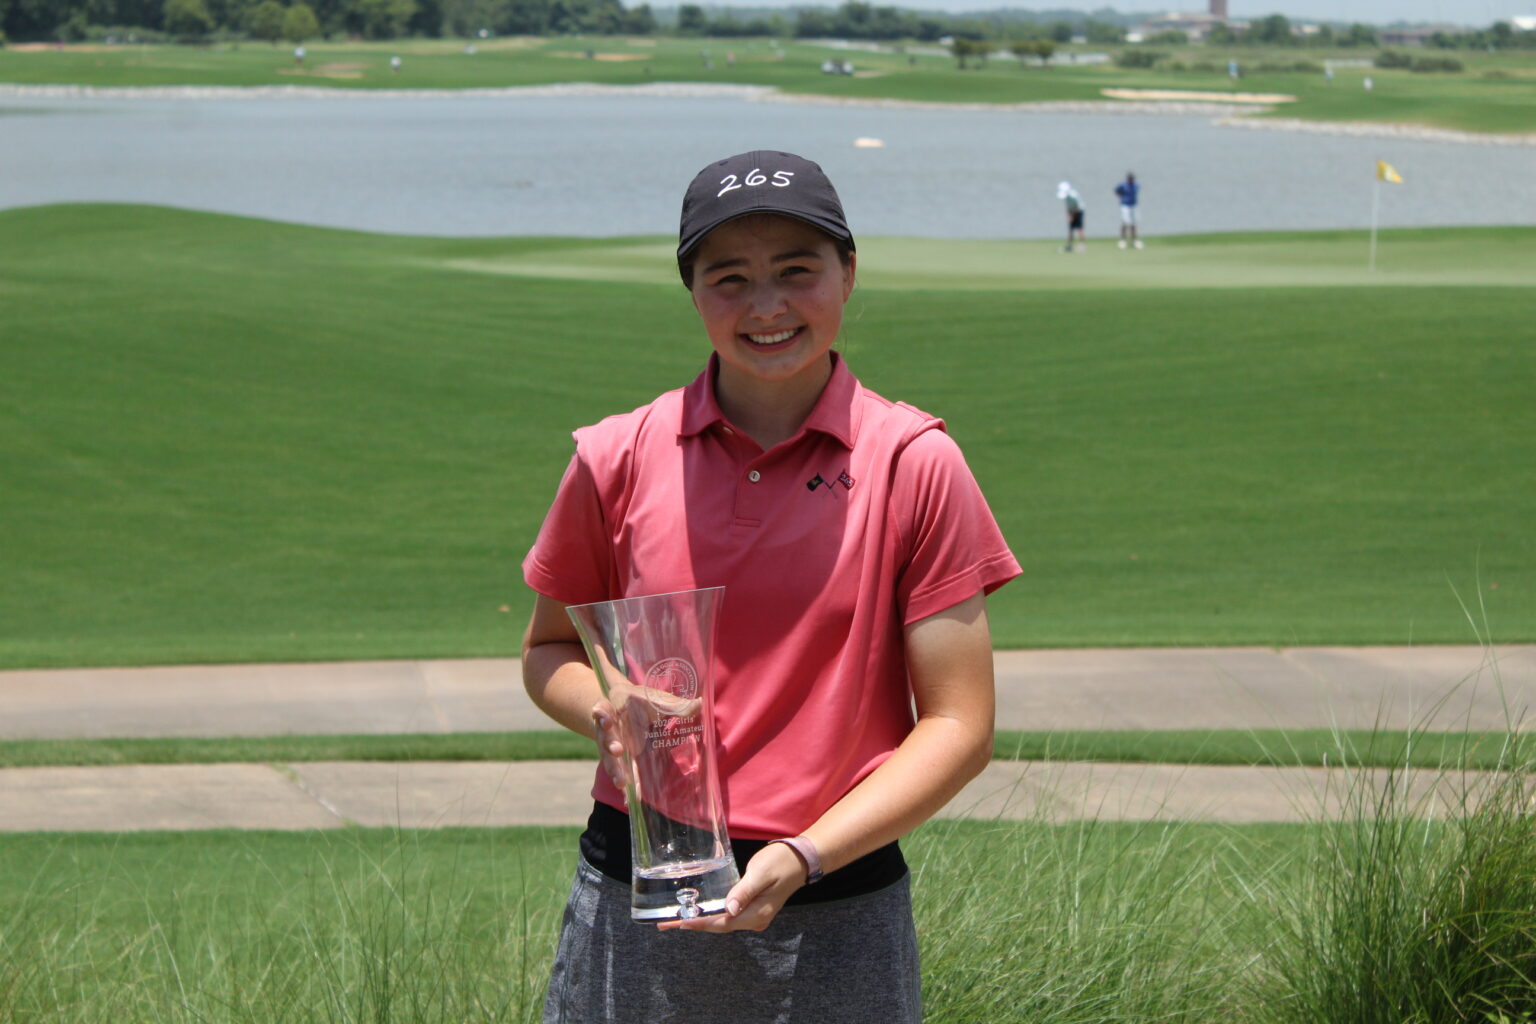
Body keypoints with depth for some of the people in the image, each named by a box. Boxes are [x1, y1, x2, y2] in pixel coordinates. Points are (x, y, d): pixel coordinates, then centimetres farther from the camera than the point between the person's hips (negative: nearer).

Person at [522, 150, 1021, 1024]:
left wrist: (802, 859, -14)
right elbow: (548, 648, 15)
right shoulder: (619, 459, 1)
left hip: (836, 913, -1)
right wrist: (609, 713, -7)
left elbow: (959, 724, -3)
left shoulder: (915, 464, -4)